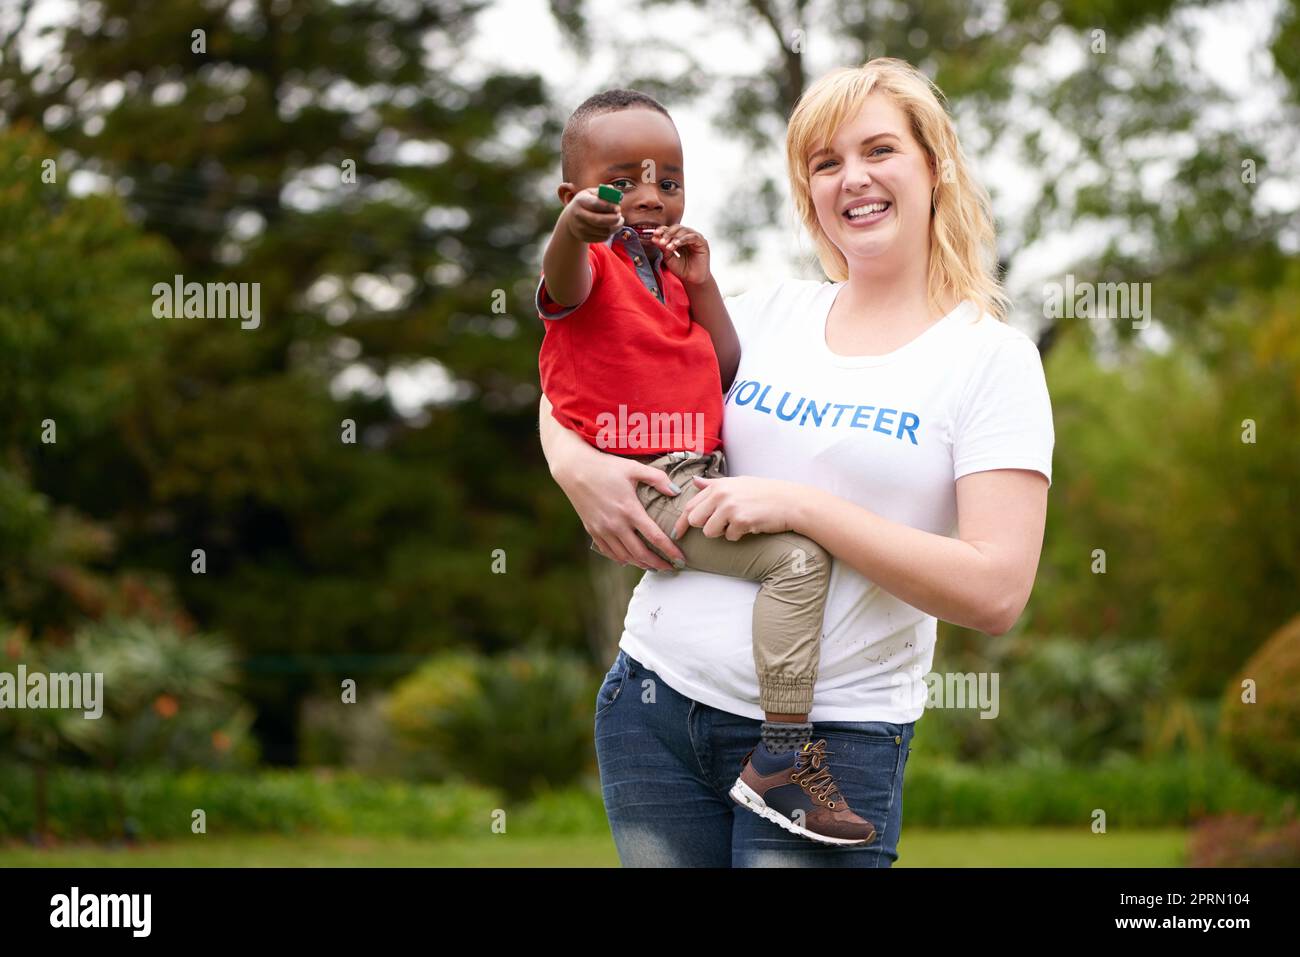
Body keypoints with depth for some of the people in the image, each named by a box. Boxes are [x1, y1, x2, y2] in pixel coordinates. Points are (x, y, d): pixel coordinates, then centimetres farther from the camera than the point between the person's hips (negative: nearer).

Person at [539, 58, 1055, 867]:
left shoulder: (991, 359, -4)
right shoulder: (766, 316, 8)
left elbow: (996, 594, -14)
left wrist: (803, 509, -18)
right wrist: (573, 464, -5)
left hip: (832, 735, -4)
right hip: (656, 702, 4)